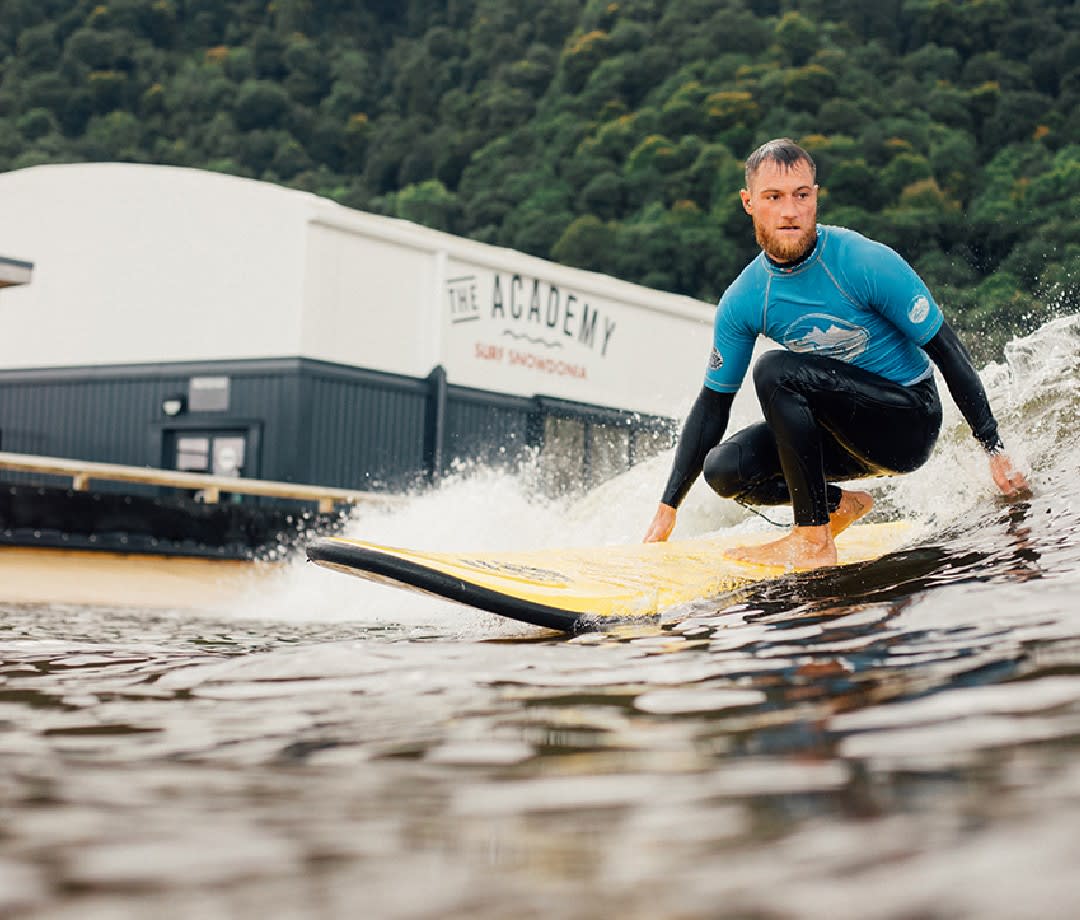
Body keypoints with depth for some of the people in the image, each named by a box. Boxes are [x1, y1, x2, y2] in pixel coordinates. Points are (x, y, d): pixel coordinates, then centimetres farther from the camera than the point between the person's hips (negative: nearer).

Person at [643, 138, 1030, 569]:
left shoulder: (866, 262, -19)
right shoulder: (742, 302, -5)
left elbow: (948, 352, -13)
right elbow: (712, 406, 3)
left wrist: (995, 451, -16)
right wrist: (668, 508, 1)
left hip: (910, 424, -6)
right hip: (847, 432, 6)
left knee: (775, 370, -27)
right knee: (724, 469, -15)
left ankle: (814, 540, -22)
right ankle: (840, 504, 9)